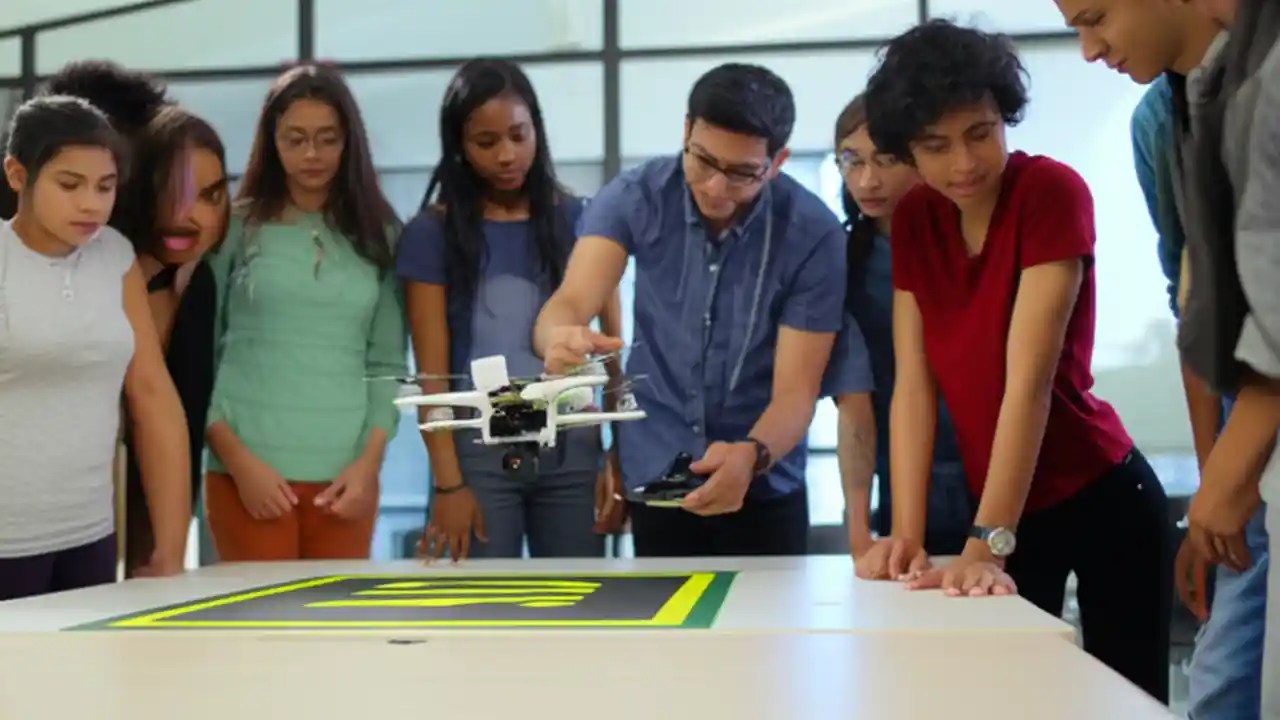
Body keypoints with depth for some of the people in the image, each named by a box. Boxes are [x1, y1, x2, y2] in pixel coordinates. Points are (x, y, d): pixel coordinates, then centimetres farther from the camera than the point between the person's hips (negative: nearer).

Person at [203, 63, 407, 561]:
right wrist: (239, 461, -8)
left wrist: (369, 462, -3)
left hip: (345, 477, 2)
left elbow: (388, 364, 7)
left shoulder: (378, 235, 9)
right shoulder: (236, 228, 4)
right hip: (250, 473, -2)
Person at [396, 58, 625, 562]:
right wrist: (448, 482, -7)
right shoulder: (432, 233, 1)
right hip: (479, 454, -1)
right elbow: (432, 373, -1)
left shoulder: (580, 221, 5)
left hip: (573, 450, 1)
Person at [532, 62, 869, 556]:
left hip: (766, 486, -1)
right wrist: (560, 339, -49)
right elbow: (569, 304, -25)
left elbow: (795, 390, -18)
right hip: (654, 474, 1)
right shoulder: (634, 197, -13)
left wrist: (752, 455, -39)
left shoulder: (813, 234, -18)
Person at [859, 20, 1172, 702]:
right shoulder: (913, 220, -2)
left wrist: (986, 545, -30)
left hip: (1101, 499, -5)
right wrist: (908, 536, -14)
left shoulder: (1052, 192, -19)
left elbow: (1029, 380, -26)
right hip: (1000, 508, 5)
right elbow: (913, 386, -6)